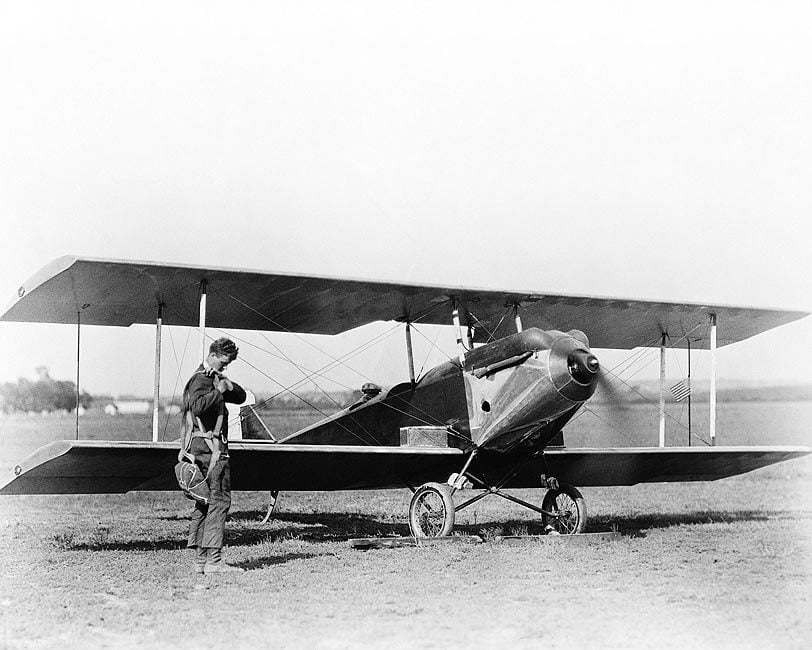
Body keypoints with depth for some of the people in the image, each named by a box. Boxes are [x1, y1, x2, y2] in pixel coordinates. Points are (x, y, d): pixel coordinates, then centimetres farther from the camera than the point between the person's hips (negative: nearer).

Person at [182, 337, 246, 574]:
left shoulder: (214, 378, 22)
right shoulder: (200, 379, -10)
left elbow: (241, 397, 19)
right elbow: (198, 406, -28)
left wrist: (228, 385, 0)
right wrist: (219, 390, -17)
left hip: (202, 447, 11)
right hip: (209, 445, -11)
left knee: (204, 500, 10)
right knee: (219, 499, -12)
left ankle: (200, 559, 12)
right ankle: (213, 559, -15)